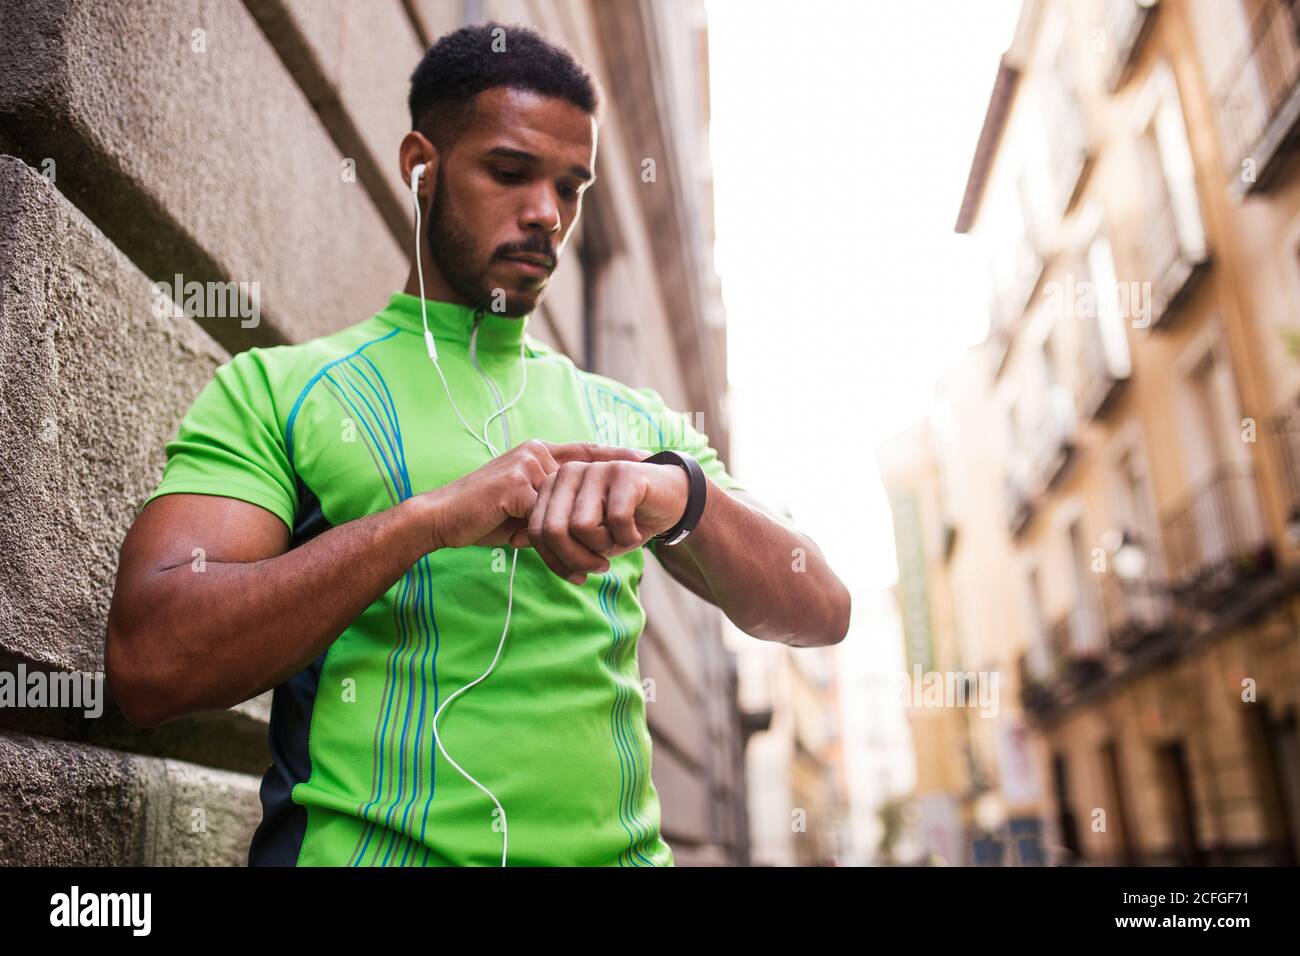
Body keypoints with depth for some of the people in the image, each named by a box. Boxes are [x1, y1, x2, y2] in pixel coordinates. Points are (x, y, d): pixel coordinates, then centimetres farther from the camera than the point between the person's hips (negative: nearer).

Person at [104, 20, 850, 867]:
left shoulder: (635, 422, 14)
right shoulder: (275, 390, 6)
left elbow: (818, 615, 7)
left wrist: (685, 492, -12)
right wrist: (430, 517, -15)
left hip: (617, 847, 4)